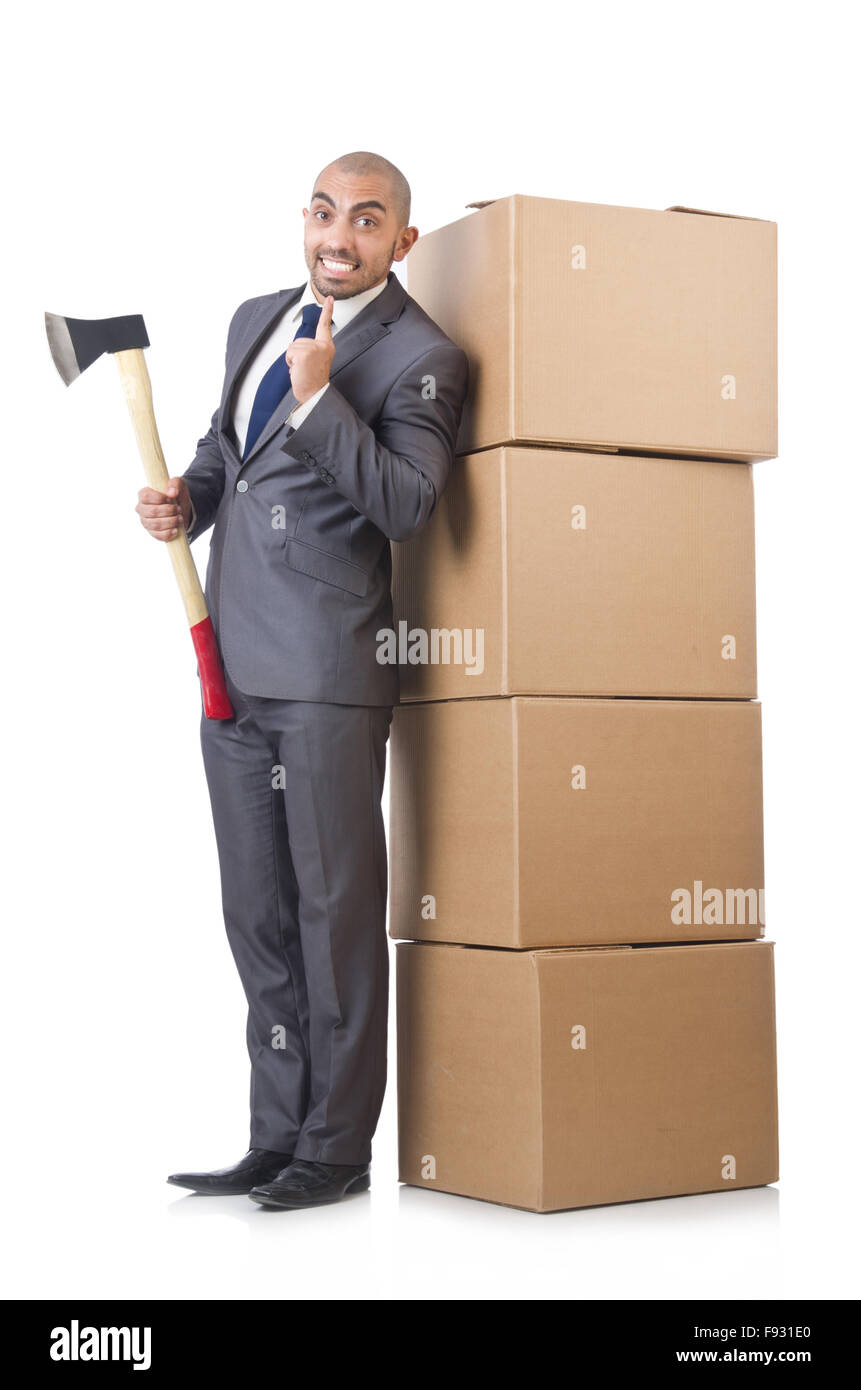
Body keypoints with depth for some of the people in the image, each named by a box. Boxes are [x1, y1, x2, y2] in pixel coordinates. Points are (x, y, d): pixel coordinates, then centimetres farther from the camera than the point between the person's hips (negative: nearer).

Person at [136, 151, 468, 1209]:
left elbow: (407, 507, -17)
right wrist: (186, 500, 9)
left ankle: (339, 1149, 9)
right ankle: (276, 1141, 20)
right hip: (232, 669, 7)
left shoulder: (419, 357, -5)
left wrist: (319, 399, -23)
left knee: (337, 909, -2)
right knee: (257, 919, 11)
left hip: (329, 673, -7)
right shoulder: (256, 320, 17)